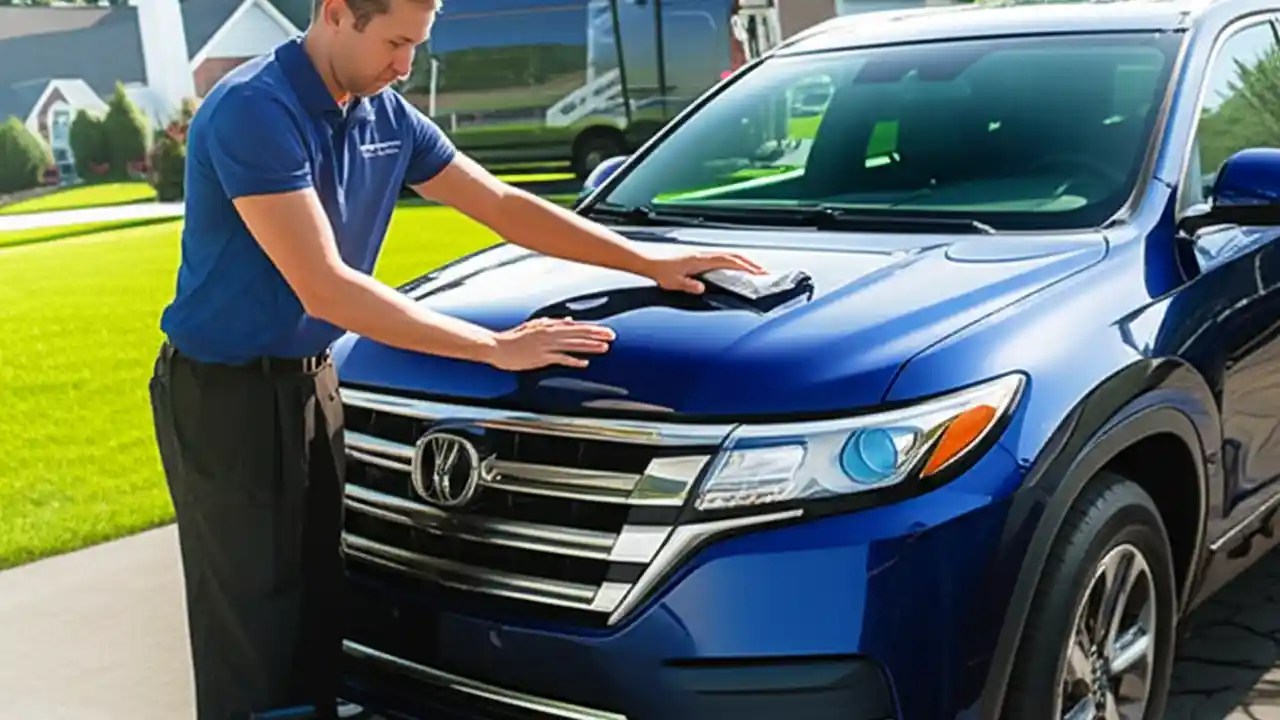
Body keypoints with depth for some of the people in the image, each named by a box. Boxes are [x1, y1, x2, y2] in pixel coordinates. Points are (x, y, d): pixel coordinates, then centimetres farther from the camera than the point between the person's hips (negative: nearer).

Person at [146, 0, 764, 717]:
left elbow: (502, 206, 10)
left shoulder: (389, 118, 3)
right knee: (252, 640, 0)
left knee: (318, 620, 10)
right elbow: (324, 288, -27)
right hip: (225, 394, -7)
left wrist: (652, 263, 7)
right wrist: (495, 348, -26)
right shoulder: (253, 112, -22)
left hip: (311, 381, 7)